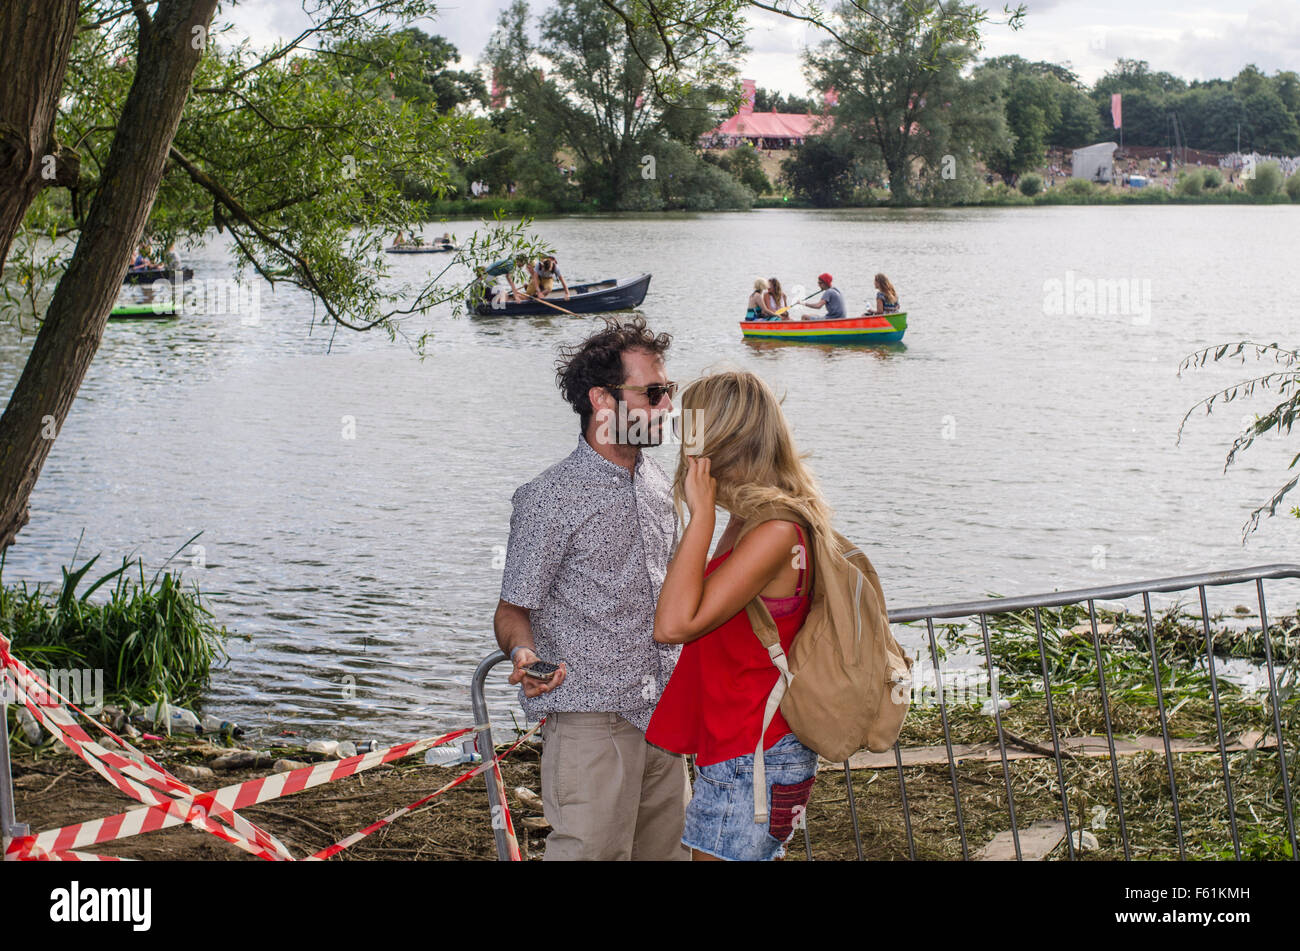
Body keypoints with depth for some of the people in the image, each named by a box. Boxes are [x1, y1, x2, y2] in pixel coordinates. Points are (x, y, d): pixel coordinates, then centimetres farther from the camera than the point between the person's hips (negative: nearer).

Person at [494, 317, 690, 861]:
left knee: (667, 849, 11)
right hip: (592, 724, -7)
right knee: (592, 851, -9)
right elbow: (513, 610, -8)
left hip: (663, 717, 7)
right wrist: (523, 654, -28)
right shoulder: (549, 499, -11)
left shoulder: (660, 485, 11)